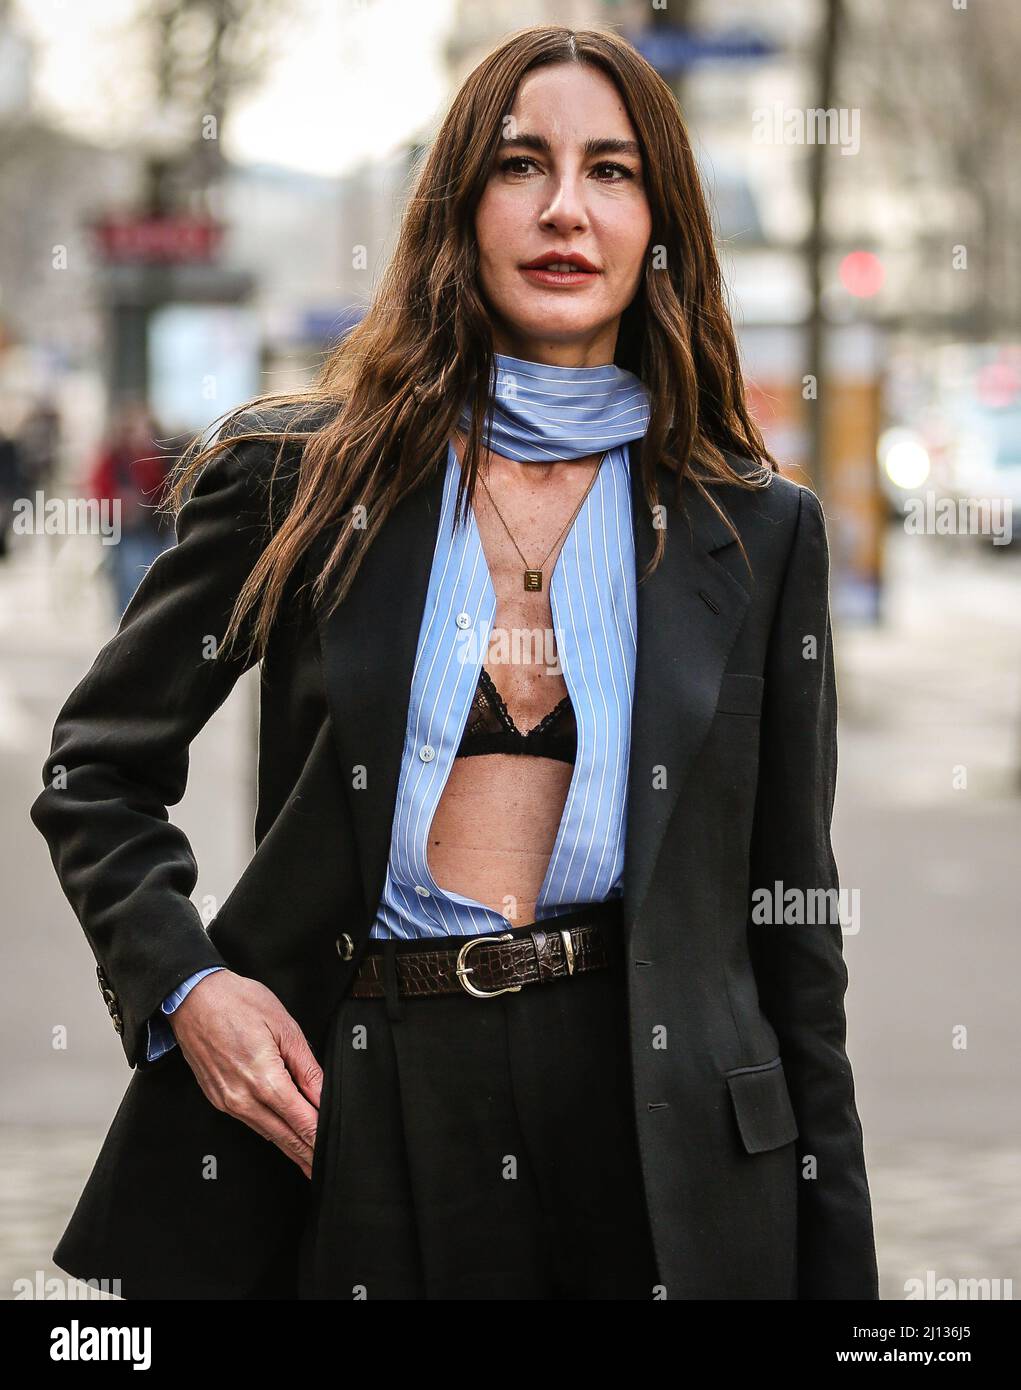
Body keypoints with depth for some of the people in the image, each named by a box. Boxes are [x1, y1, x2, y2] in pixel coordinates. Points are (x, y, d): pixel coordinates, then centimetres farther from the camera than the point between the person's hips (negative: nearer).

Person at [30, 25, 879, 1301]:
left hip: (648, 1121, 1)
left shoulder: (757, 529, 6)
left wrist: (833, 1263, 5)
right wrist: (180, 983, -7)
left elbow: (790, 917, 8)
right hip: (357, 1118, 0)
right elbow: (94, 768, 11)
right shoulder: (305, 477, 4)